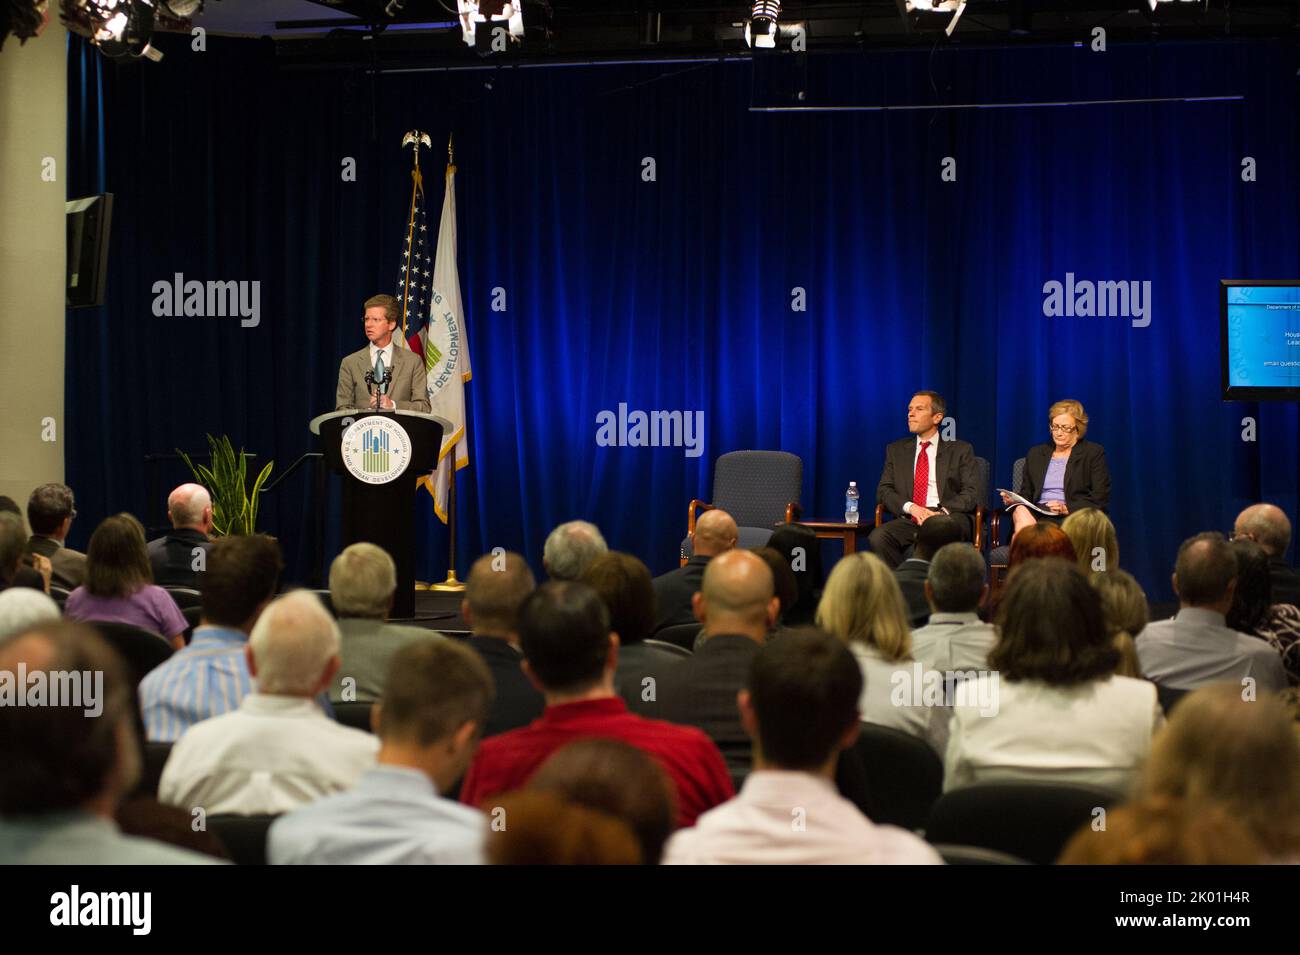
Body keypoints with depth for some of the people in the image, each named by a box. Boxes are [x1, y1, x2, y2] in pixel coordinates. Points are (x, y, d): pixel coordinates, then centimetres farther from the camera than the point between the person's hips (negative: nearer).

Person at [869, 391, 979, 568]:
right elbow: (883, 491, 11)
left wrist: (943, 512, -16)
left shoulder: (960, 450, 14)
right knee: (878, 537, -30)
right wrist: (910, 507, -10)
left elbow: (971, 493, 3)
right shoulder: (896, 450, 21)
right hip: (909, 519, 2)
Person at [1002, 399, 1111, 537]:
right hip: (1036, 515, 5)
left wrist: (1066, 508, -14)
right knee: (1021, 511, -33)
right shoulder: (1035, 453, 22)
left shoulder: (1094, 453, 9)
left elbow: (1100, 501, 0)